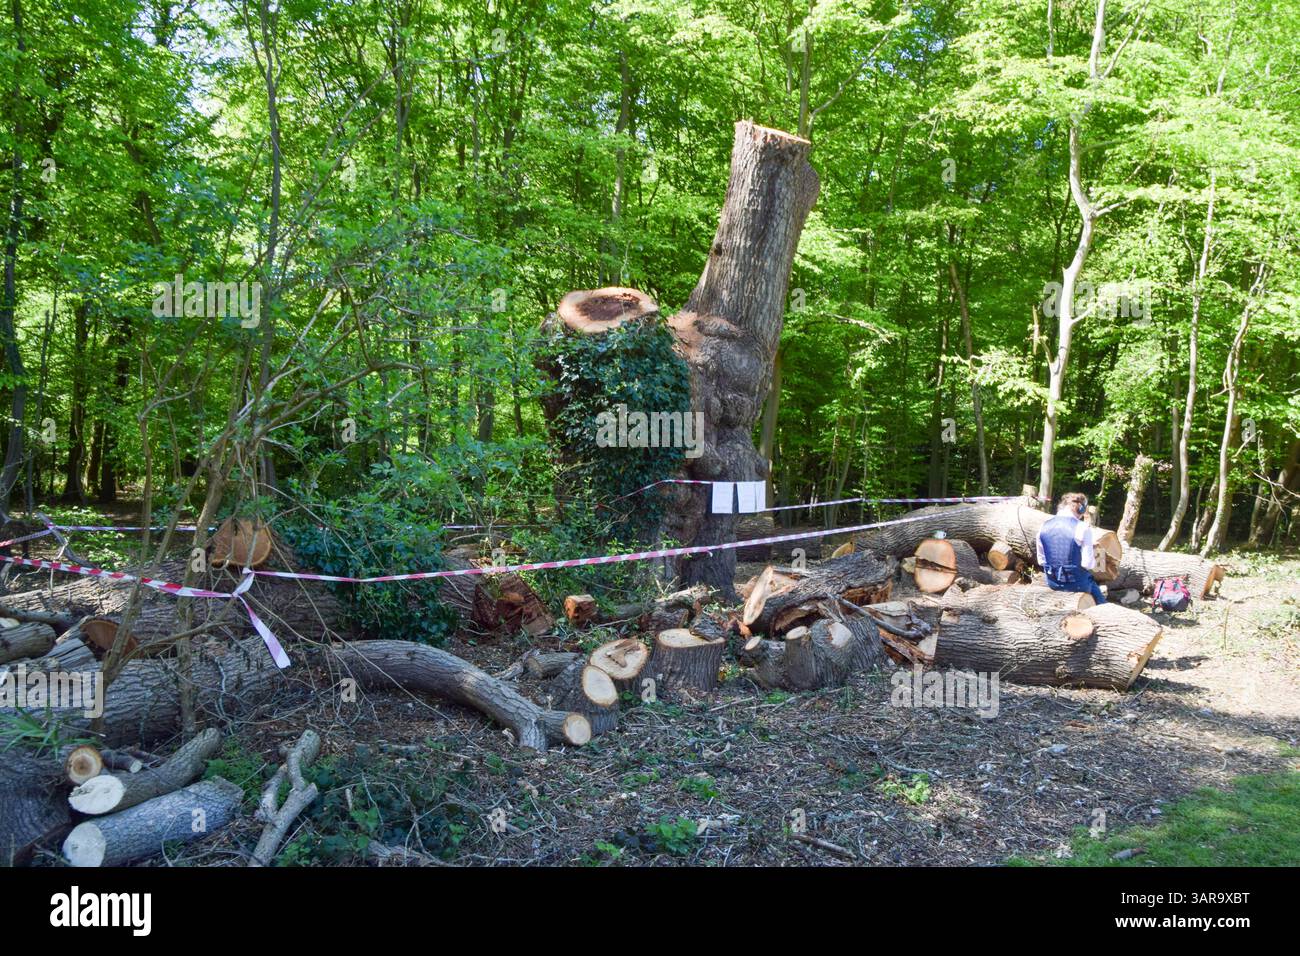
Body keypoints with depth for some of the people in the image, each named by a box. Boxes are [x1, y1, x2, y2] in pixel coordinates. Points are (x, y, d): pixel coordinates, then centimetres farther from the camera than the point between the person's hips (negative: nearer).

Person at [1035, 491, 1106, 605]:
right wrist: (1094, 561, 5)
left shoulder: (1044, 526, -4)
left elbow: (1041, 561, 3)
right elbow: (1088, 564, -17)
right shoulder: (1083, 528, -18)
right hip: (1075, 583, -5)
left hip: (1052, 582, 5)